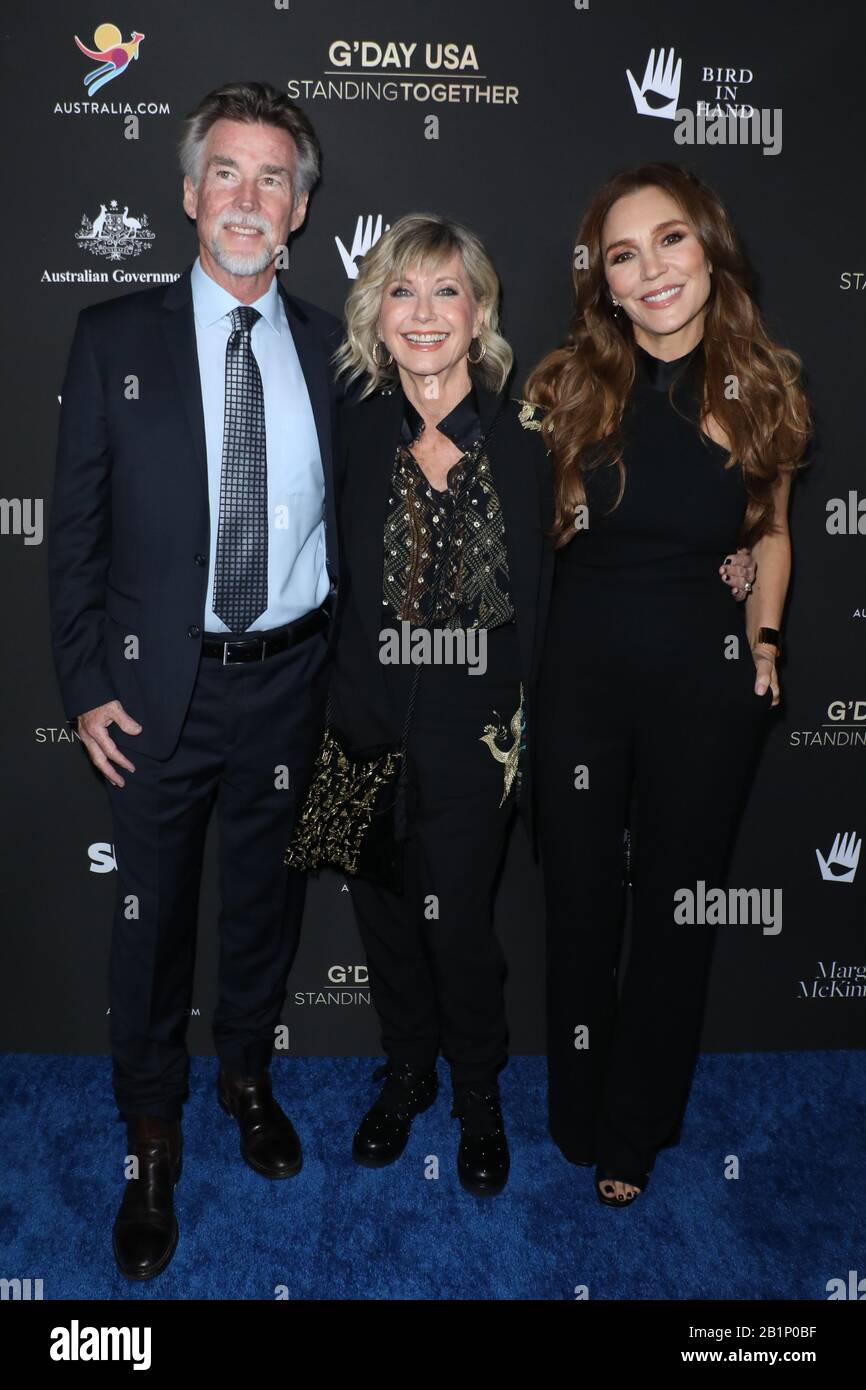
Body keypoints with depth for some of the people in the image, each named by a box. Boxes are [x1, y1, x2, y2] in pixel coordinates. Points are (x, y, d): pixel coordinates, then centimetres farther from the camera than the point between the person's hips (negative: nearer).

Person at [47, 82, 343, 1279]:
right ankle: (152, 1141, 32)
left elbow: (352, 520, 6)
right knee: (152, 914, 10)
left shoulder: (333, 349, 2)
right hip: (160, 686, -1)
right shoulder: (115, 340, -2)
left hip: (290, 679, 2)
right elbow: (77, 528, -1)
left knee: (268, 897, 18)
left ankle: (247, 1075, 44)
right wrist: (85, 684, -6)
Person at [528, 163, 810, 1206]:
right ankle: (577, 1119, 37)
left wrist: (762, 643, 3)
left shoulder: (762, 386, -2)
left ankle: (637, 1133, 37)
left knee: (679, 903, 13)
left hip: (709, 678, 1)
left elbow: (771, 533, 10)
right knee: (579, 897, 12)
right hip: (580, 667, 0)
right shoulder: (568, 385, -4)